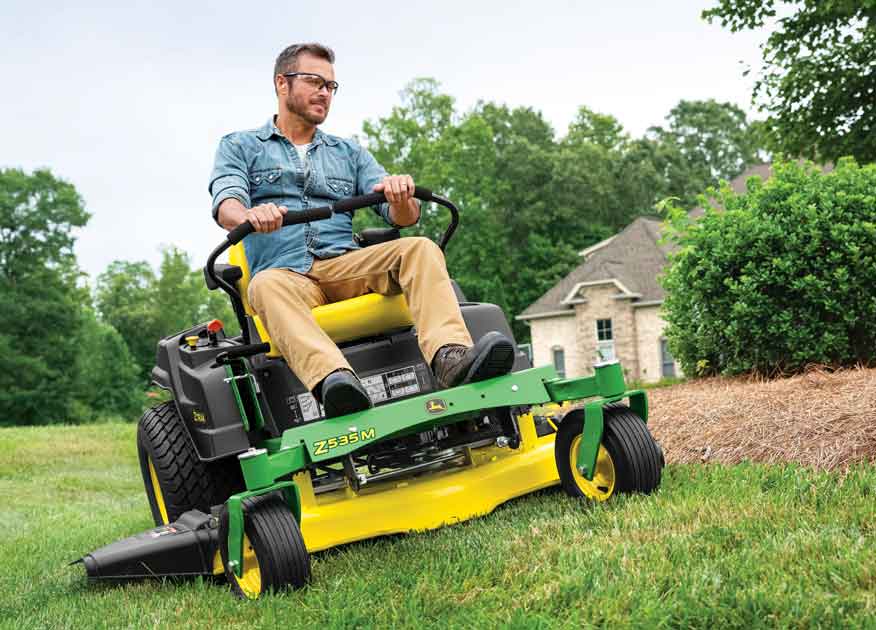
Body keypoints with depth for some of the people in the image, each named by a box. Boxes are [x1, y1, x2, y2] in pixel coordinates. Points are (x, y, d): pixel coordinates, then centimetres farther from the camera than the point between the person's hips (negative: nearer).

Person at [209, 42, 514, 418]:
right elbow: (226, 205, -4)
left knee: (420, 249, -23)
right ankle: (334, 382, -62)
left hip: (346, 266, 3)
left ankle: (451, 359, -49)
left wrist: (401, 198, -15)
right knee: (266, 287, -37)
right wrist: (250, 216, -30)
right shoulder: (239, 147, 17)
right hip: (285, 271, -3)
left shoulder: (350, 154, 25)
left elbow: (403, 218, 12)